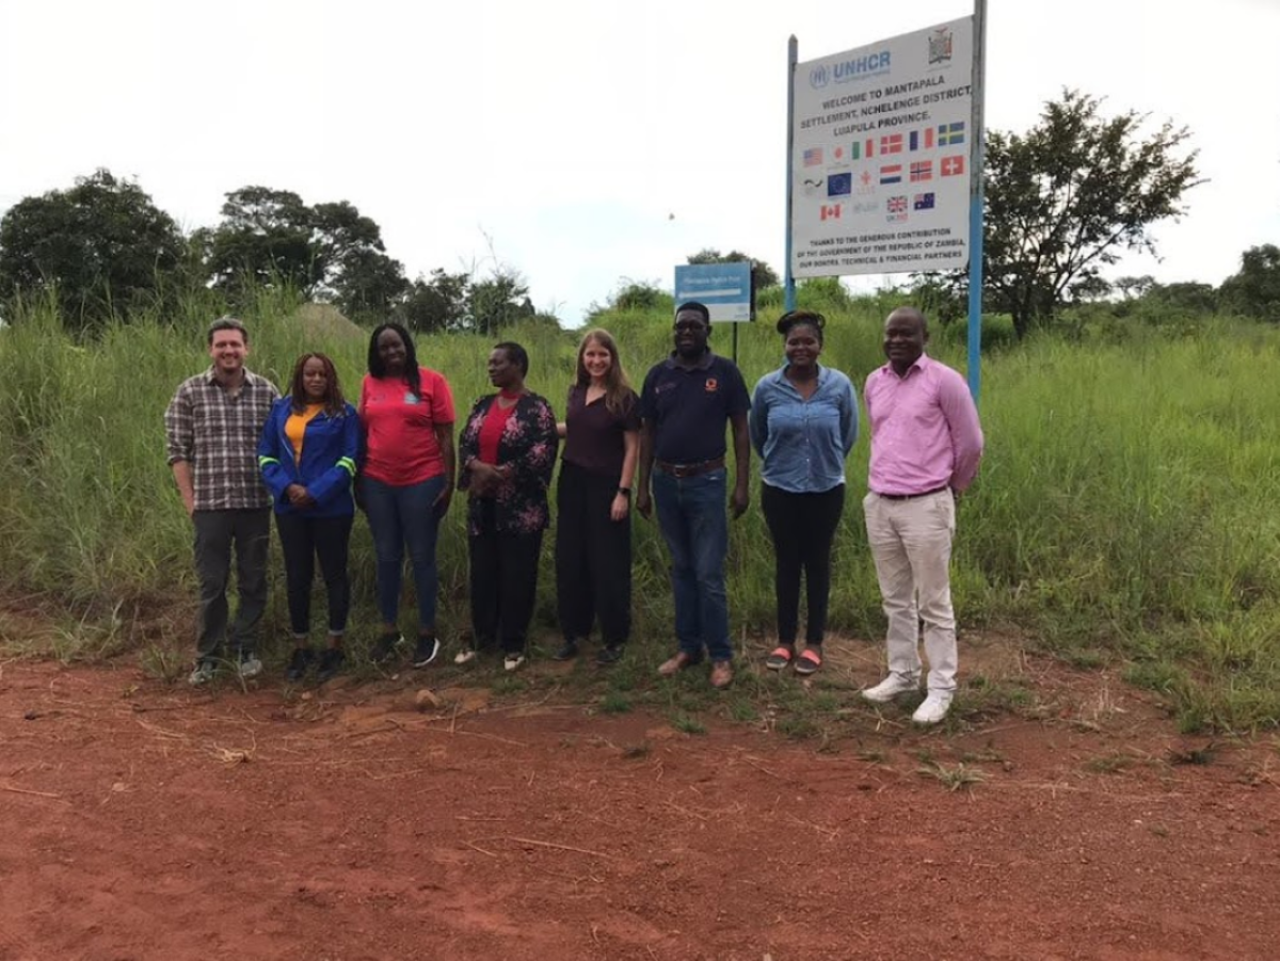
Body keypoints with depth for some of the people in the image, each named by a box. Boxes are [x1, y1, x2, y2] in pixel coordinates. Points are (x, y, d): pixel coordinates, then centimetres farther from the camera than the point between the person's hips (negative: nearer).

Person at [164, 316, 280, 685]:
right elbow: (178, 449, 1)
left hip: (256, 503, 1)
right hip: (210, 504, -1)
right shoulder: (190, 391, 0)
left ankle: (245, 650, 23)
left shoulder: (266, 391, 3)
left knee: (253, 582, 9)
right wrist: (189, 500, -3)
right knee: (211, 583, 5)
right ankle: (207, 657, 18)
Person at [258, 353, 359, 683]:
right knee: (296, 578, 9)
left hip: (331, 509, -3)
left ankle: (334, 647, 18)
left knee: (334, 575, 6)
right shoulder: (281, 410, 9)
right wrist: (286, 487, -10)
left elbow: (348, 461, -9)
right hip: (290, 508, 3)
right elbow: (266, 455, 7)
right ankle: (301, 648, 22)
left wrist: (315, 493, -18)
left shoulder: (344, 414, -2)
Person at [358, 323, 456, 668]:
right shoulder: (370, 383, 6)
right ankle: (389, 630, 26)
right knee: (387, 558, 12)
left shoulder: (431, 381, -4)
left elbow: (445, 436, -3)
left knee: (421, 558, 6)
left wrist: (449, 483, -6)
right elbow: (363, 432, 11)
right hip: (378, 483, 3)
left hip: (422, 482, -3)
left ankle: (427, 633, 18)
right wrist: (358, 481, 10)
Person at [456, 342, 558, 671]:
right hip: (483, 504, 6)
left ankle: (513, 644, 14)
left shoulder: (536, 408, -8)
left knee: (517, 573, 2)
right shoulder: (483, 405, 11)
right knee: (482, 571, 12)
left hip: (520, 506, -6)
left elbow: (542, 455, -16)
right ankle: (481, 635, 26)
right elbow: (466, 443, 7)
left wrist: (498, 474, -17)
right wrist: (477, 466, -15)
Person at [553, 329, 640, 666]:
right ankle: (574, 632, 23)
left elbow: (632, 449, -11)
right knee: (570, 559, 10)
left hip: (606, 486, -6)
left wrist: (623, 492, -15)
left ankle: (614, 639, 15)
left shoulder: (625, 398, -11)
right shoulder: (576, 391, 6)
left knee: (608, 563, 2)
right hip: (572, 481, 6)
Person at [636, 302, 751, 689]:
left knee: (709, 574, -3)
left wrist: (742, 485, -7)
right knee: (681, 569, 12)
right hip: (666, 481, 4)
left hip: (706, 481, -3)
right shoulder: (659, 375, 5)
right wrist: (642, 487, 6)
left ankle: (721, 656, 9)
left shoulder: (725, 372, -3)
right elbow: (648, 433, 9)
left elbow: (740, 430, -2)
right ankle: (688, 646, 23)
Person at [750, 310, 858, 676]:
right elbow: (757, 436, 9)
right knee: (786, 562, 9)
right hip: (780, 489, 0)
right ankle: (785, 640, 21)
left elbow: (849, 435, 6)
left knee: (818, 563, 9)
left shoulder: (840, 385, -10)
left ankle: (814, 643, 20)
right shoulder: (767, 387, -8)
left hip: (826, 489, 0)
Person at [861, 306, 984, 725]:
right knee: (895, 600, 15)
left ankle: (941, 688, 10)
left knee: (934, 604, 1)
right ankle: (902, 673, 28)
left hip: (926, 506, -6)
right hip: (879, 504, 6)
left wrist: (952, 487, 9)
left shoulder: (944, 380, -9)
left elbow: (970, 443, -2)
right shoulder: (874, 382, 9)